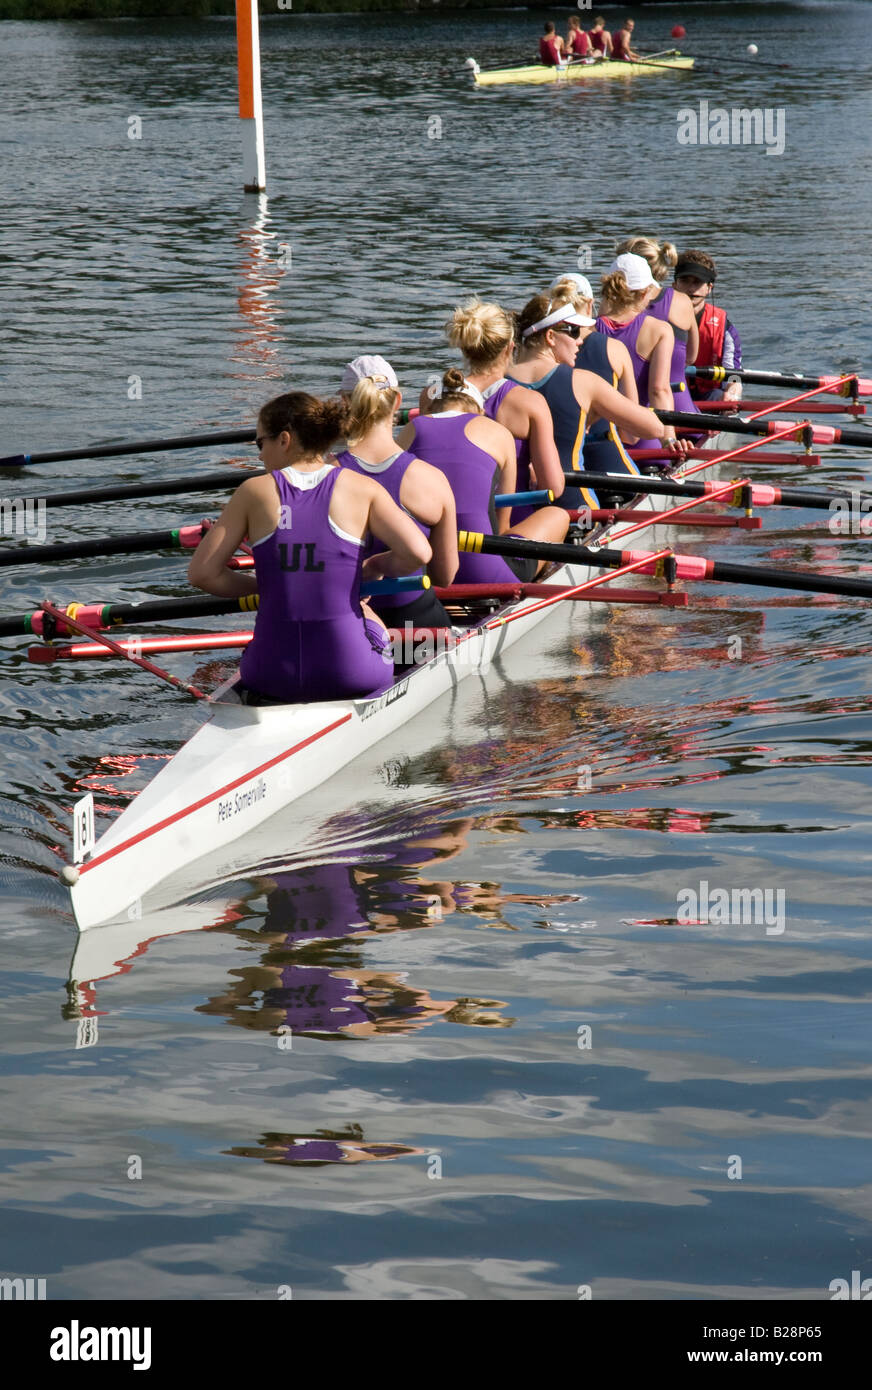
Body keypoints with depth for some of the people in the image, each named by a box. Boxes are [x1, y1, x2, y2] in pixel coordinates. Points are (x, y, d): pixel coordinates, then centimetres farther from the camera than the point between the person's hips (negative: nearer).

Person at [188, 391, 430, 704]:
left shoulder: (255, 491, 1)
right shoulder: (361, 487, 0)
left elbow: (201, 573, -1)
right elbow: (417, 553, -10)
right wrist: (373, 567, 12)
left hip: (271, 674, 1)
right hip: (348, 670, -1)